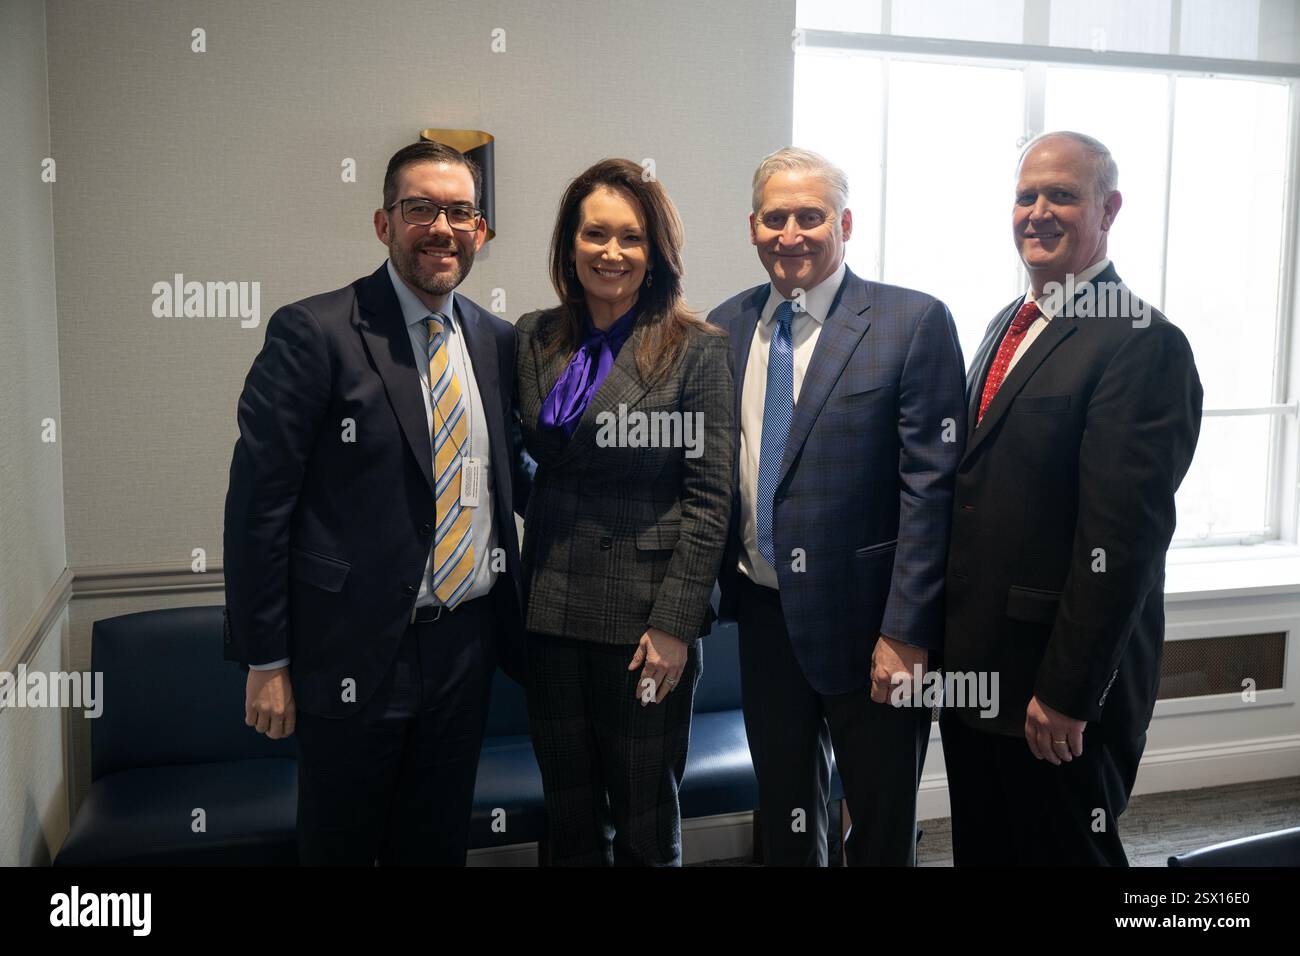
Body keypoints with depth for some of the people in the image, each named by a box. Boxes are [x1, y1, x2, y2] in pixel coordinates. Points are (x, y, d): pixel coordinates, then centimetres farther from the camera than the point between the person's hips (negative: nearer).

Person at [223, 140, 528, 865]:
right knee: (342, 844, 15)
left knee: (441, 843, 20)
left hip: (467, 643, 5)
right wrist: (266, 661, -10)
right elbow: (259, 502, -11)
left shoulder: (498, 341, 6)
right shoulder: (313, 333, -11)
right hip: (353, 651, -4)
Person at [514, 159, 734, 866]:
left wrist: (675, 623, -12)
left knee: (644, 824, 10)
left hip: (644, 618, -4)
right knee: (568, 819, 16)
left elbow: (709, 497, -8)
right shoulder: (535, 339, 6)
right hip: (550, 611, 4)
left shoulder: (696, 349, -6)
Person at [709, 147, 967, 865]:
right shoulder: (726, 326, 6)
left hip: (864, 618, -4)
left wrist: (905, 631, -16)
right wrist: (722, 583, 4)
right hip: (763, 611, 4)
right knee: (783, 814, 20)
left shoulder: (914, 322, -9)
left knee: (883, 829, 13)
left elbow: (929, 484, -13)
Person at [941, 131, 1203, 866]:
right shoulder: (1008, 323, 12)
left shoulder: (1144, 344, -16)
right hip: (970, 666, 8)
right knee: (982, 848, 21)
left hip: (1055, 685, -8)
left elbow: (1122, 537, -21)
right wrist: (950, 646, 14)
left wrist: (1068, 692, -20)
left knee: (1064, 851, 10)